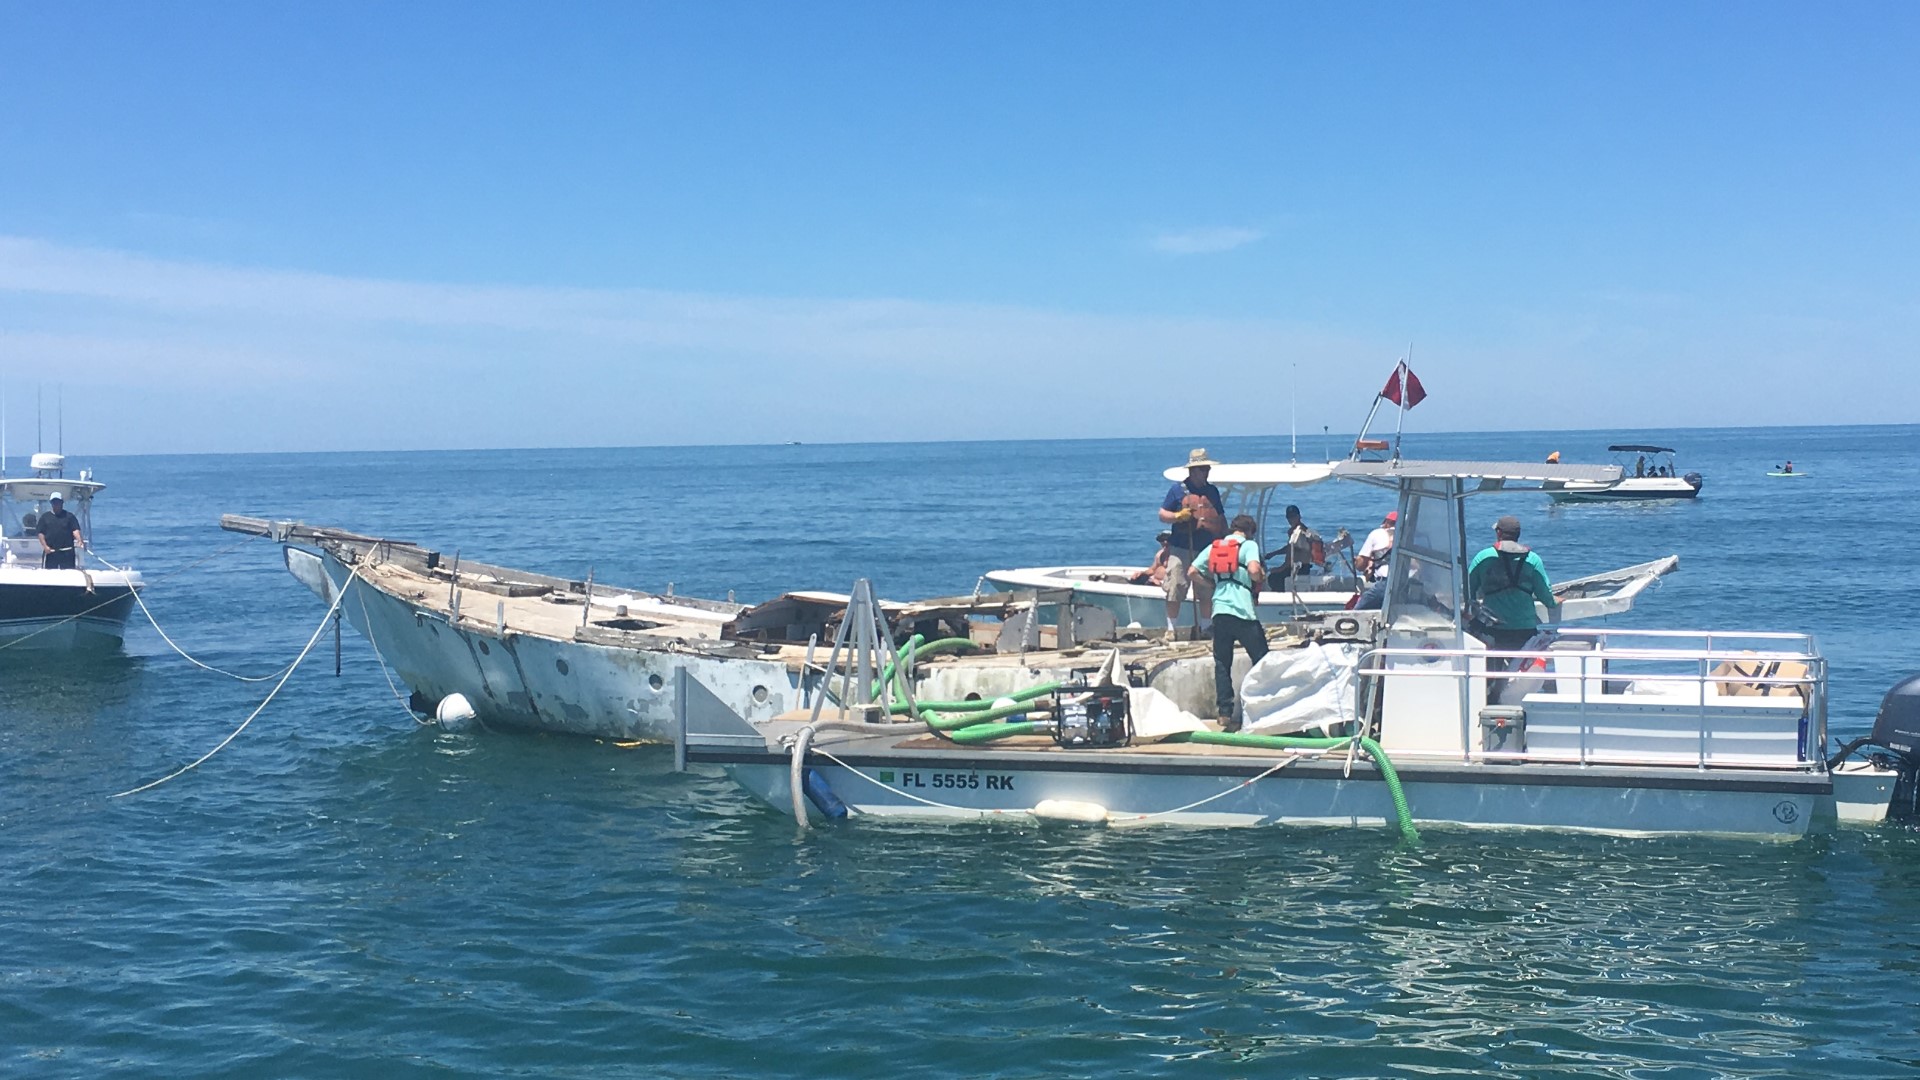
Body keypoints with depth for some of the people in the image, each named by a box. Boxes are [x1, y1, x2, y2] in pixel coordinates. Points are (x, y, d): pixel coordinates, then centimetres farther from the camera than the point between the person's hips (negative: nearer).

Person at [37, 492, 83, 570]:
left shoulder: (69, 516, 7)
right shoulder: (45, 517, 10)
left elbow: (75, 530, -3)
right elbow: (40, 533, 7)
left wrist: (79, 540, -23)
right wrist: (45, 546, -7)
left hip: (67, 553, -1)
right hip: (50, 552, 1)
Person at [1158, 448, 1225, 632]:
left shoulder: (1212, 491, 13)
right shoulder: (1178, 489, 0)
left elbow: (1221, 519, 20)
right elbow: (1162, 514, 1)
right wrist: (1177, 516, -17)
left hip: (1207, 550, 4)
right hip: (1181, 550, -4)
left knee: (1207, 593, 7)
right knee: (1174, 591, -5)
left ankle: (1206, 628, 18)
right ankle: (1172, 629, 4)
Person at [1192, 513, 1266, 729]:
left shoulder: (1213, 547, 15)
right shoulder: (1248, 545, 0)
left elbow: (1192, 572, 12)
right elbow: (1254, 570, -18)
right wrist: (1261, 579, 2)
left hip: (1219, 611, 5)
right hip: (1243, 612, -4)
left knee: (1222, 664, 8)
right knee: (1261, 660, 5)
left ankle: (1225, 712, 3)